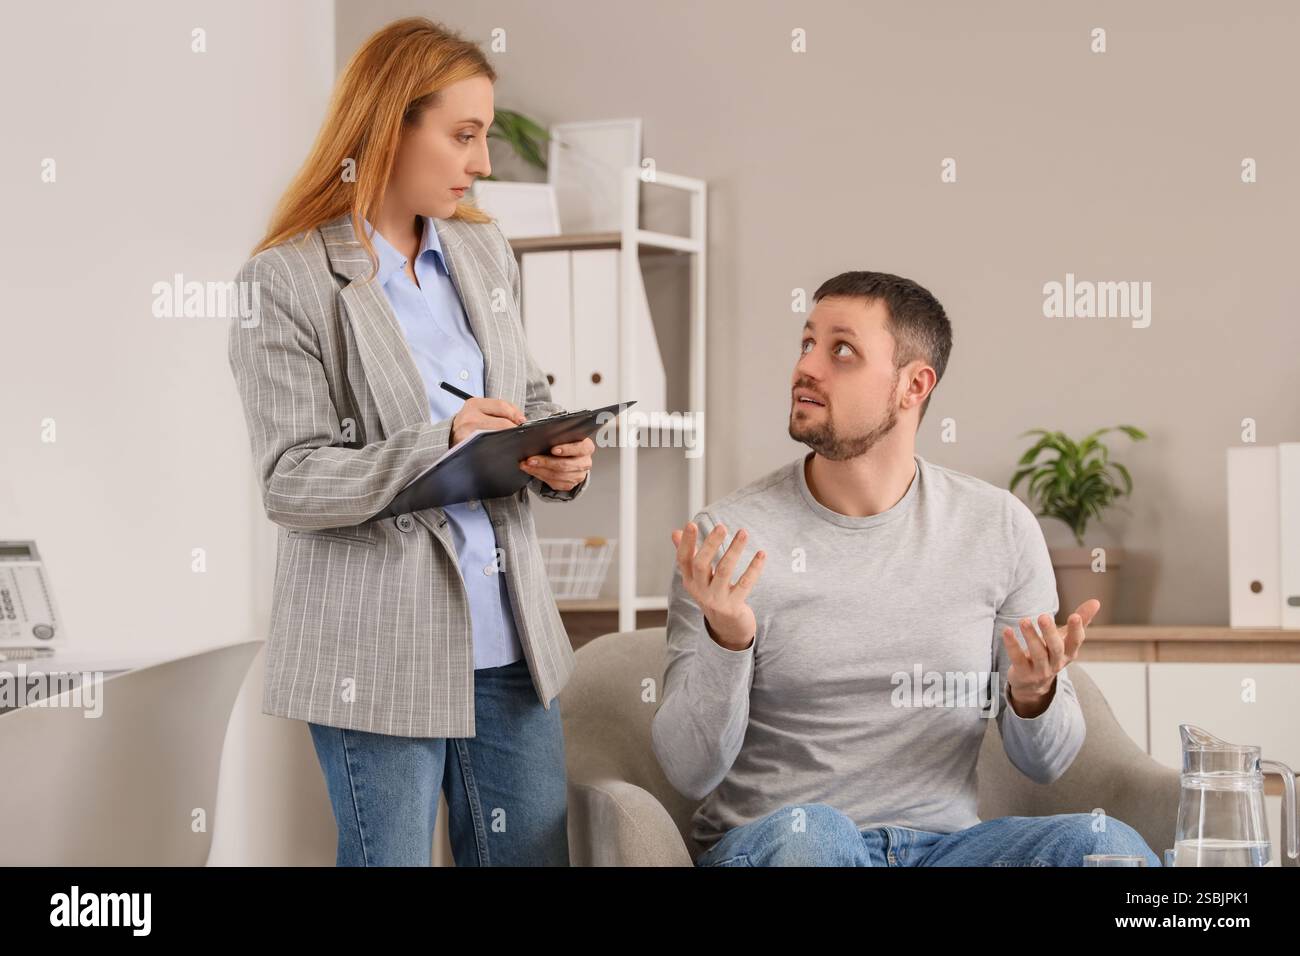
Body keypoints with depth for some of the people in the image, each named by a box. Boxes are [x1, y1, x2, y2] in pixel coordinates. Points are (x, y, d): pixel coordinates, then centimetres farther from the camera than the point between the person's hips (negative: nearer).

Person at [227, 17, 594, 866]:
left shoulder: (486, 252, 10)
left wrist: (564, 459, -5)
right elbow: (291, 484, -13)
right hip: (380, 656, -6)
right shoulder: (285, 283, -9)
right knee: (391, 856, 4)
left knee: (535, 853, 11)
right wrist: (443, 446, -25)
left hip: (511, 639, 6)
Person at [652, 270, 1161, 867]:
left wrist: (1033, 697, -16)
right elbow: (689, 773, -8)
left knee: (1105, 841, -27)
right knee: (805, 830, -37)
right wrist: (725, 641, -26)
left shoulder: (1000, 528, 3)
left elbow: (1044, 764, 8)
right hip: (768, 845, -1)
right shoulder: (728, 538, -5)